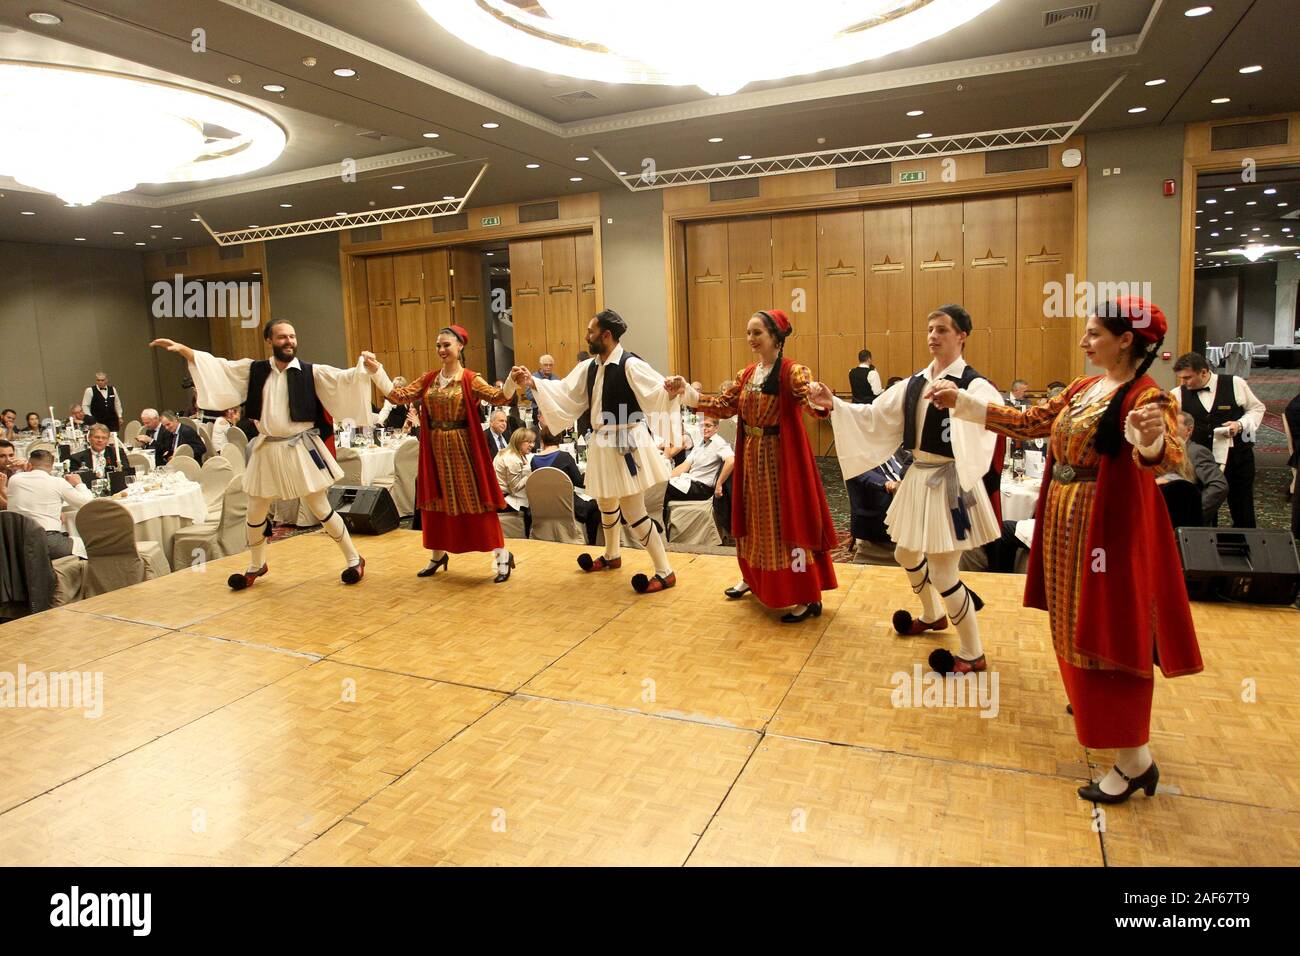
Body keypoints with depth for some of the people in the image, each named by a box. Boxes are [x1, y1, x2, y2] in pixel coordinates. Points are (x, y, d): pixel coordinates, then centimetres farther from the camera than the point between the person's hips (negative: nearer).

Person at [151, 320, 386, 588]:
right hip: (268, 450, 4)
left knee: (321, 509, 2)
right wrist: (181, 348, -1)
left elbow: (344, 379, -18)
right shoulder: (255, 370, 4)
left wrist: (367, 367, -37)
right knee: (255, 513, 14)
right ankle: (256, 566, 37)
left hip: (302, 450, -4)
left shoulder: (312, 372, -6)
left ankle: (354, 560, 18)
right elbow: (215, 365, 7)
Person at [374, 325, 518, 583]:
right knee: (435, 501, 14)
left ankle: (502, 555, 8)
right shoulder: (428, 379, 6)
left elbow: (499, 398, -21)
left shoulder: (470, 379, -8)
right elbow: (397, 396, 2)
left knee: (475, 500, -2)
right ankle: (438, 555, 32)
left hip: (462, 447, -5)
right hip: (435, 448, 5)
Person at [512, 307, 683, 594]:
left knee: (632, 512, -8)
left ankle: (664, 572, 4)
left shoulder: (631, 365, -18)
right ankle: (612, 556, 49)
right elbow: (564, 392, 12)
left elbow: (660, 391, -26)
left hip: (628, 443, -9)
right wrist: (533, 382, 5)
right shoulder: (589, 367, 6)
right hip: (603, 443, 9)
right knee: (605, 502, 25)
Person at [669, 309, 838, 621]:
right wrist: (686, 390, 4)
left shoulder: (792, 371, -15)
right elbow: (723, 406, 11)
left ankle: (809, 598, 9)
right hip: (751, 456, 7)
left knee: (786, 519, -2)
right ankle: (754, 578, 39)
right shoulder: (748, 374, 8)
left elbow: (811, 403, -30)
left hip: (781, 458, -7)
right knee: (755, 516, 19)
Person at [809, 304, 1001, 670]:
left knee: (942, 572, -3)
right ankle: (933, 615, 50)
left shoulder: (975, 386, -14)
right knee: (907, 554, 23)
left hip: (950, 481, -8)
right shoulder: (914, 383, 7)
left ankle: (973, 654, 18)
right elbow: (874, 416, 5)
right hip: (918, 477, 8)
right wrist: (834, 404, -8)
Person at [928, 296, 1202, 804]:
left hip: (1109, 529, -8)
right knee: (1077, 625, 21)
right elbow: (1029, 423, 13)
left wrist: (1151, 439, -56)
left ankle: (1135, 761, 11)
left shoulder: (1146, 395, -16)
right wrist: (961, 400, 9)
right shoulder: (1082, 388, 8)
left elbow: (1168, 459, -32)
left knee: (1108, 632, -2)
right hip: (1065, 522, 8)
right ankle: (1093, 704, 45)